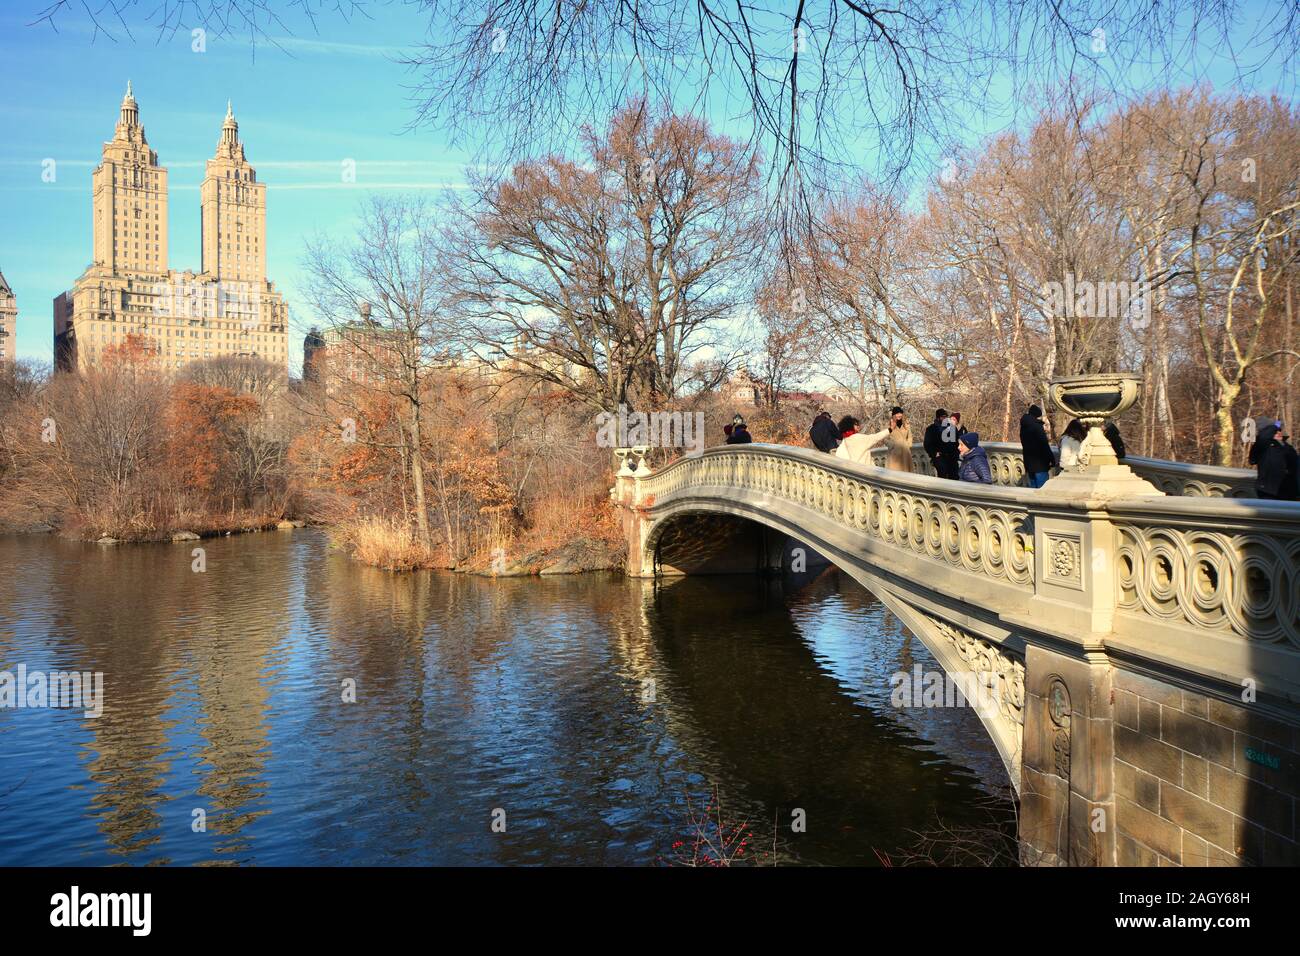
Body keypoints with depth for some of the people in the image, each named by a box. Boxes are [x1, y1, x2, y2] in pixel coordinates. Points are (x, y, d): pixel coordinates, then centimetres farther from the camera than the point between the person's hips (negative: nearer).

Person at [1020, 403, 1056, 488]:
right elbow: (1045, 445, -17)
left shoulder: (1024, 427, 9)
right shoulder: (1037, 427, -16)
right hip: (1040, 465, -8)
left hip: (1029, 464, 8)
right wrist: (1052, 460, -11)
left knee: (1033, 488, 14)